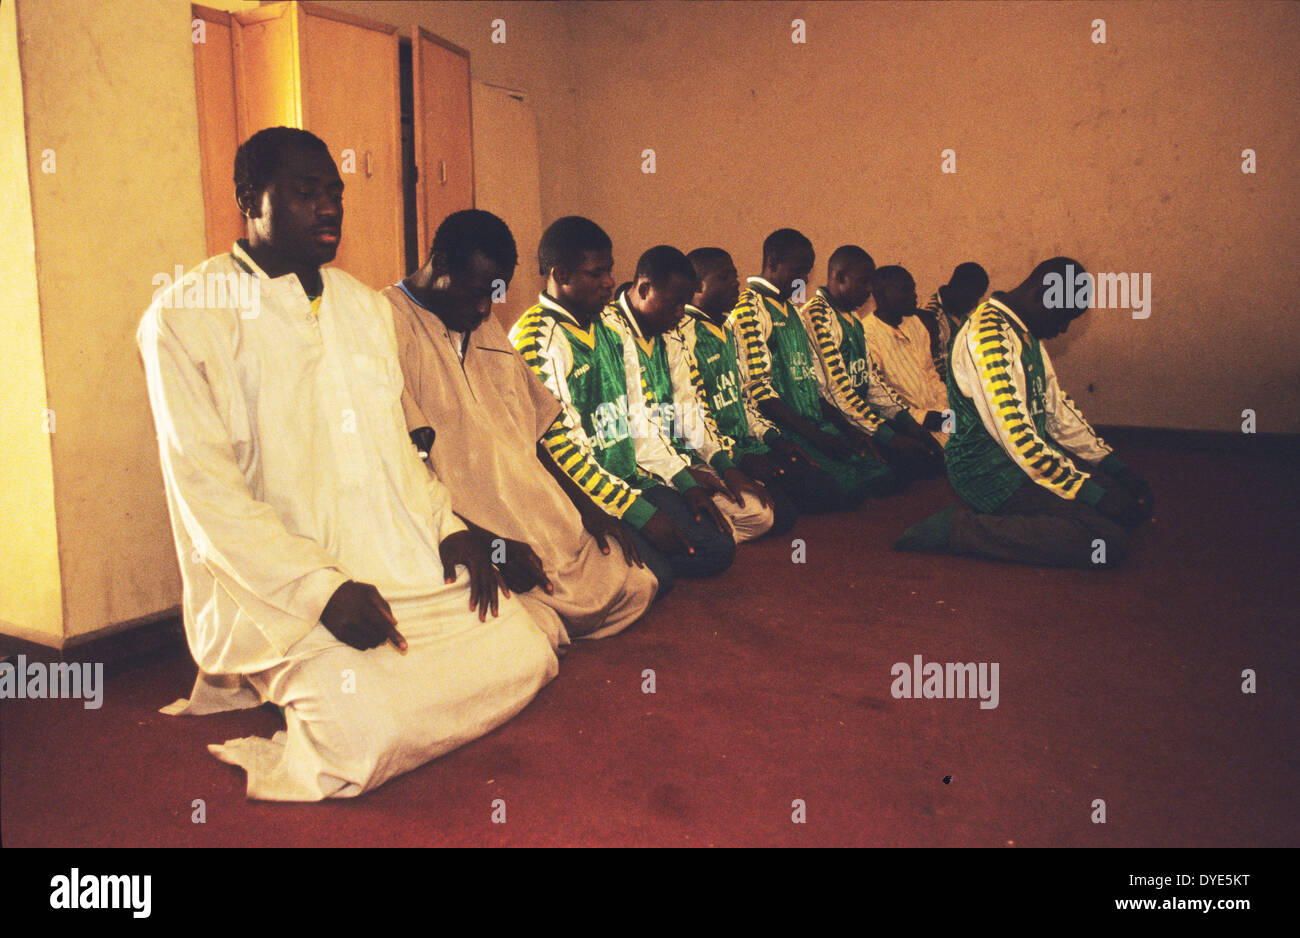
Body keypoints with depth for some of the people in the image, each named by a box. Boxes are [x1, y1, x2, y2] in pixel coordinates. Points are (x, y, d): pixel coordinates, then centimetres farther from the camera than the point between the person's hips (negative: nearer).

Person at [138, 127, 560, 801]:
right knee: (368, 730, -27)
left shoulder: (365, 307, 16)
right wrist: (321, 587, -21)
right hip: (270, 586, -7)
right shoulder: (186, 317, -6)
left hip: (403, 563, 7)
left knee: (524, 655, -5)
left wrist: (448, 526, 2)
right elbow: (204, 489, -13)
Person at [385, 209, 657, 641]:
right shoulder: (389, 326, -9)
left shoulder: (486, 327, 19)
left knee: (640, 582, -2)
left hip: (542, 521, 9)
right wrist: (485, 543, -23)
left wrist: (587, 508, 11)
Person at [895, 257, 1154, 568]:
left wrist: (1113, 465, 12)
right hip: (990, 471, -10)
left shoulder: (1025, 333, 12)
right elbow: (1018, 439, -25)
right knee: (1108, 541, -22)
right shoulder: (988, 336, -21)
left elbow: (1056, 408, 20)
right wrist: (1092, 494, -20)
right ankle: (959, 529, -16)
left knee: (1140, 500, 5)